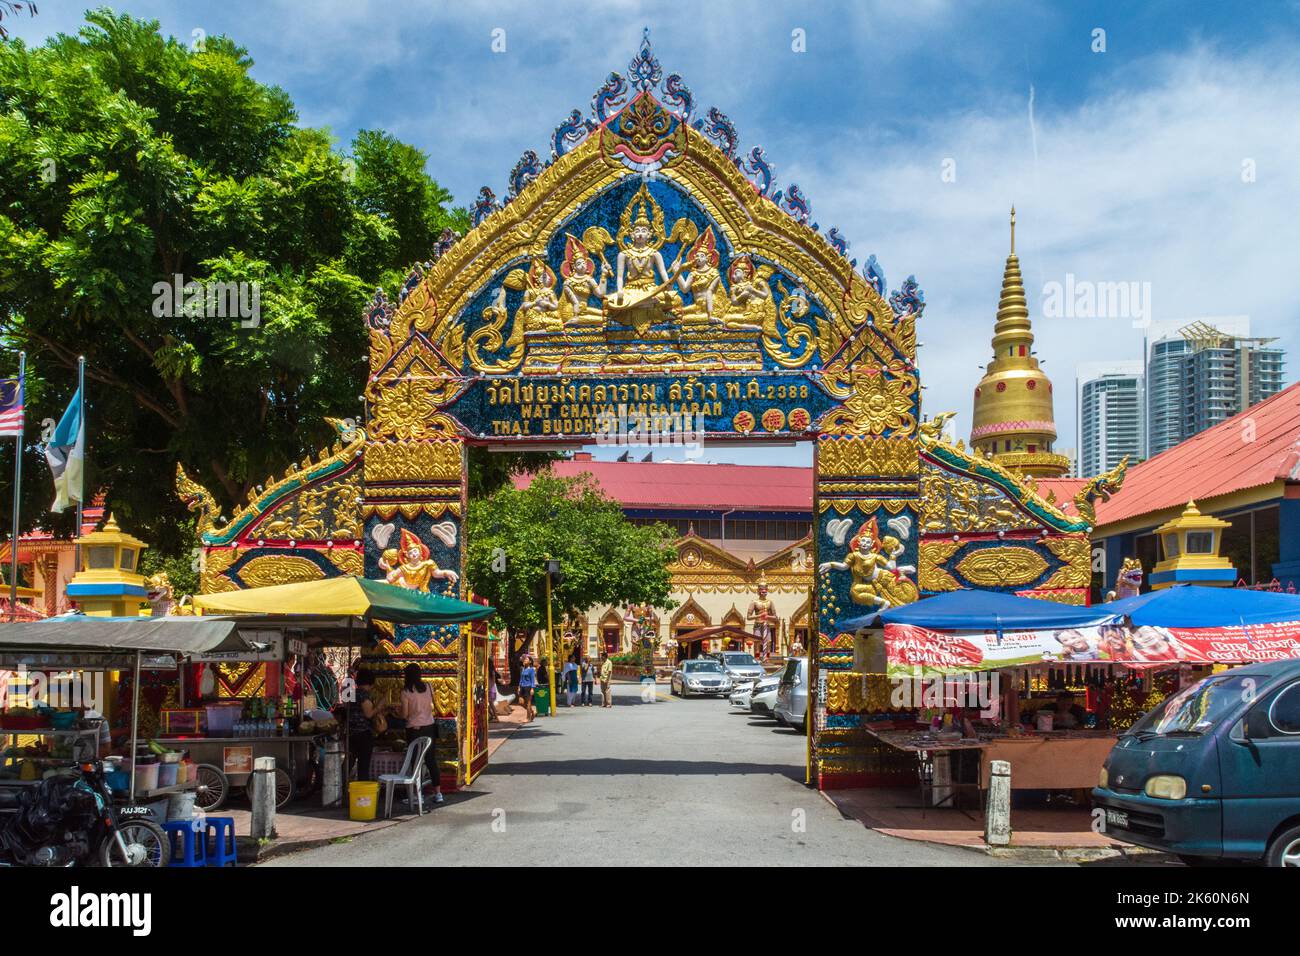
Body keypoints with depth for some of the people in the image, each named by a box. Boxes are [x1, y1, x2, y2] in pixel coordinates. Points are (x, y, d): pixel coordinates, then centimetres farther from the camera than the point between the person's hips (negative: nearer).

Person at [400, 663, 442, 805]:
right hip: (430, 726, 4)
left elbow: (404, 714, -7)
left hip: (414, 729, -4)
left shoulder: (406, 692, -11)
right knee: (431, 760, 9)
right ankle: (438, 793, 9)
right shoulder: (428, 687, 1)